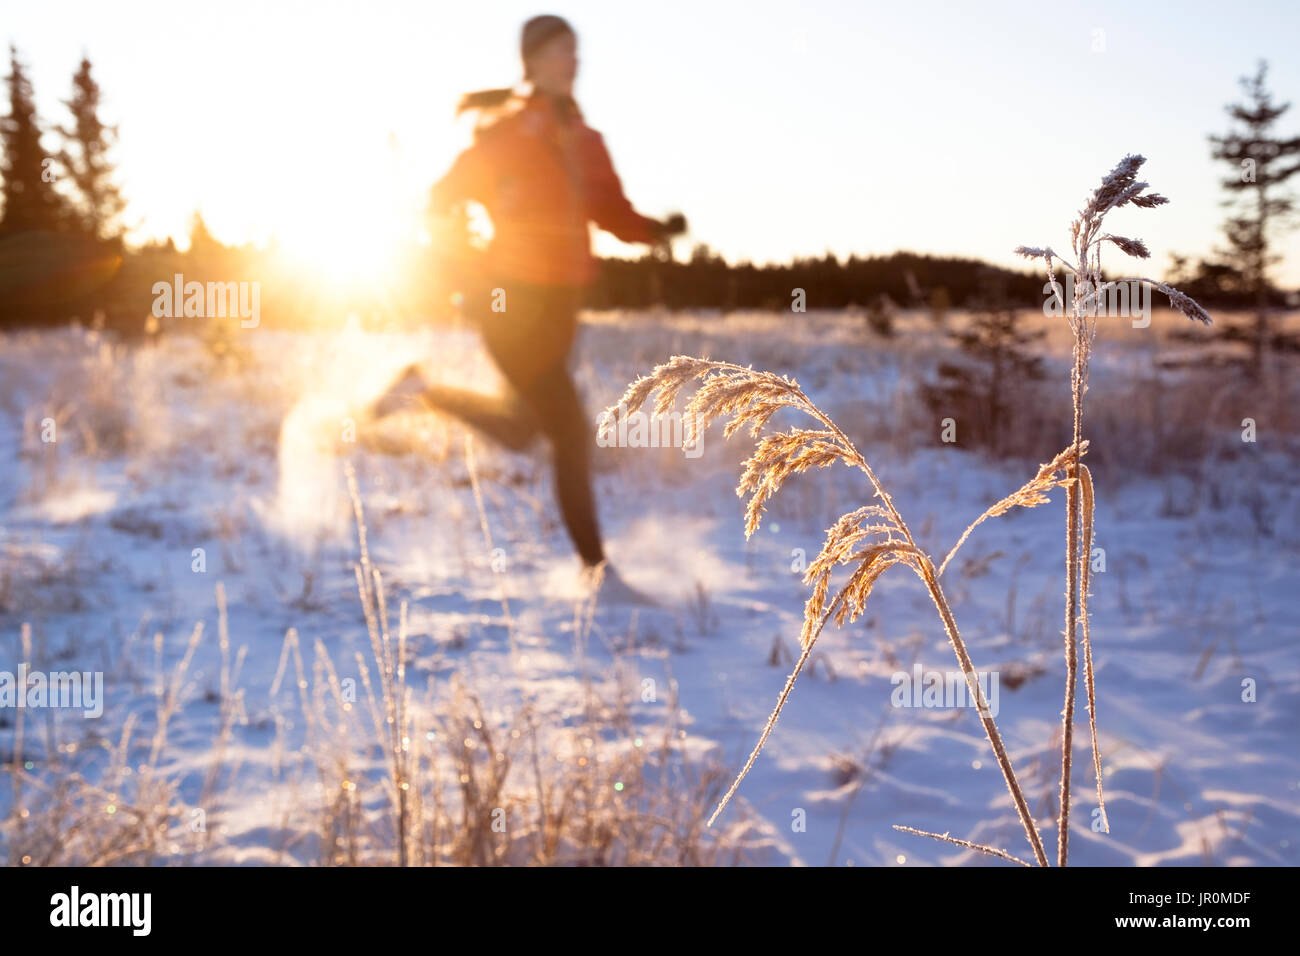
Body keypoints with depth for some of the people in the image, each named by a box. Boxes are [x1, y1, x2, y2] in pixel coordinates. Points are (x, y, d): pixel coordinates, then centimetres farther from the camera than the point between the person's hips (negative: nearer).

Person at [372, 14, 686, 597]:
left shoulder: (585, 141, 9)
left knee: (521, 431, 18)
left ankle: (423, 392, 38)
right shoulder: (505, 130, -8)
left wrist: (660, 230, -12)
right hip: (513, 302, -8)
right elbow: (446, 197, -2)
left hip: (559, 305, 8)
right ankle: (596, 568, -1)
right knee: (570, 432, -11)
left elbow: (615, 215, 6)